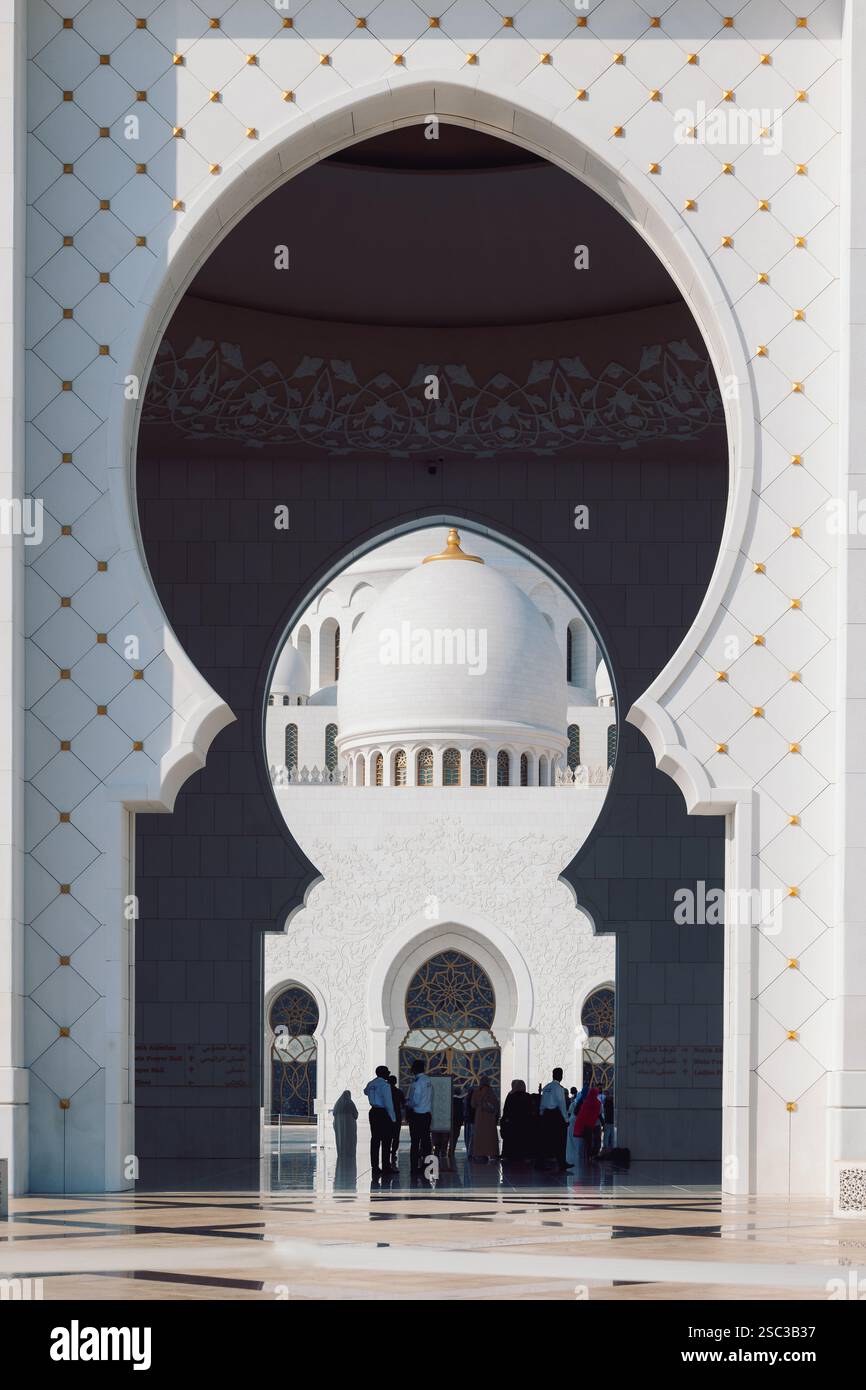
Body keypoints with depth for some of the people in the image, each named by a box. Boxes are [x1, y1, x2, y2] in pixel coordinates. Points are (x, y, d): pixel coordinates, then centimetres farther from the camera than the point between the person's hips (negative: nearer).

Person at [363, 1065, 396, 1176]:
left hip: (374, 1112, 7)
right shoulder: (384, 1085, -14)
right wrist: (393, 1118, -12)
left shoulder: (370, 1084, 9)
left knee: (375, 1139, 8)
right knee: (386, 1140, -3)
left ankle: (374, 1166, 7)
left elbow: (366, 1092, 33)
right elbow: (388, 1102, -17)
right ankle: (386, 1166, -5)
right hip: (384, 1113, -7)